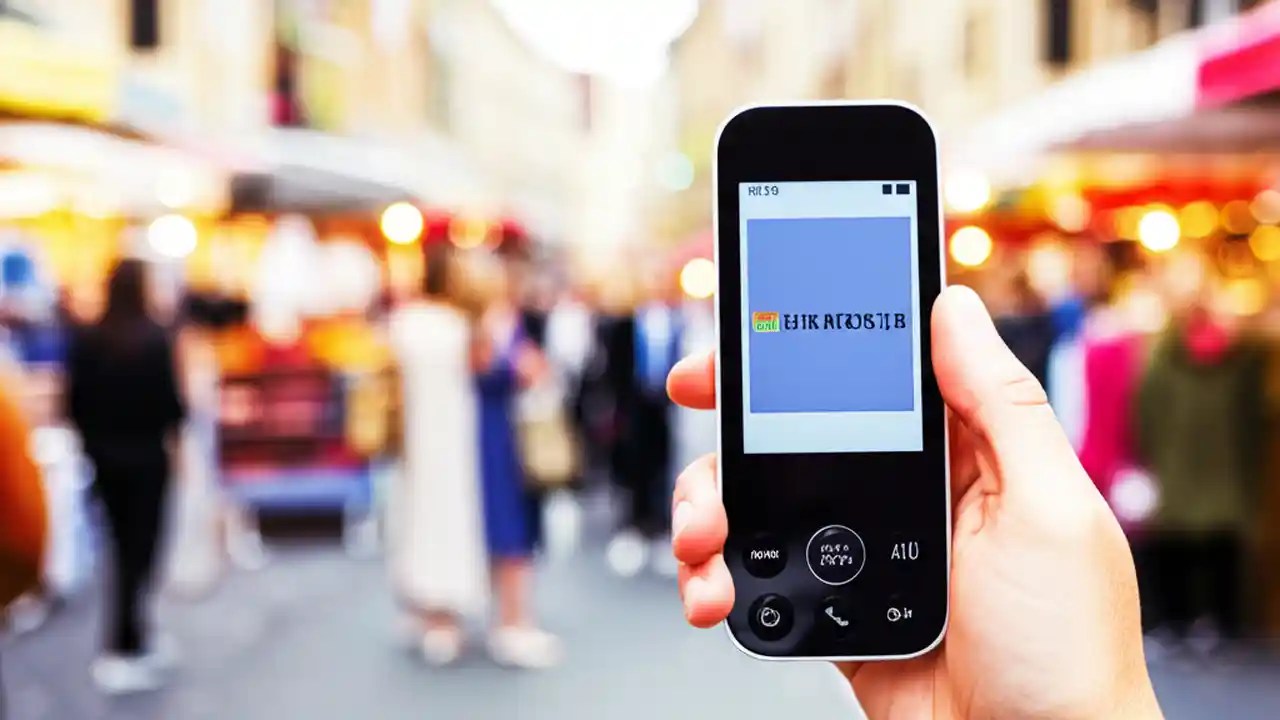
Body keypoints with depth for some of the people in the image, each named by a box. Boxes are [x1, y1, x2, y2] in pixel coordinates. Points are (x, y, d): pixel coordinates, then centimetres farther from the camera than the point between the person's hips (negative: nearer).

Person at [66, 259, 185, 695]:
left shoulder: (86, 339, -2)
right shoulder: (155, 339, -16)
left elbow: (74, 402, 1)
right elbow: (169, 401, -16)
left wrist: (94, 439, 15)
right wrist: (174, 422, 6)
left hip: (104, 456, 5)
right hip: (146, 457, -5)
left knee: (124, 550, 17)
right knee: (139, 552, 2)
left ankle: (136, 640, 25)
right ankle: (120, 654, -1)